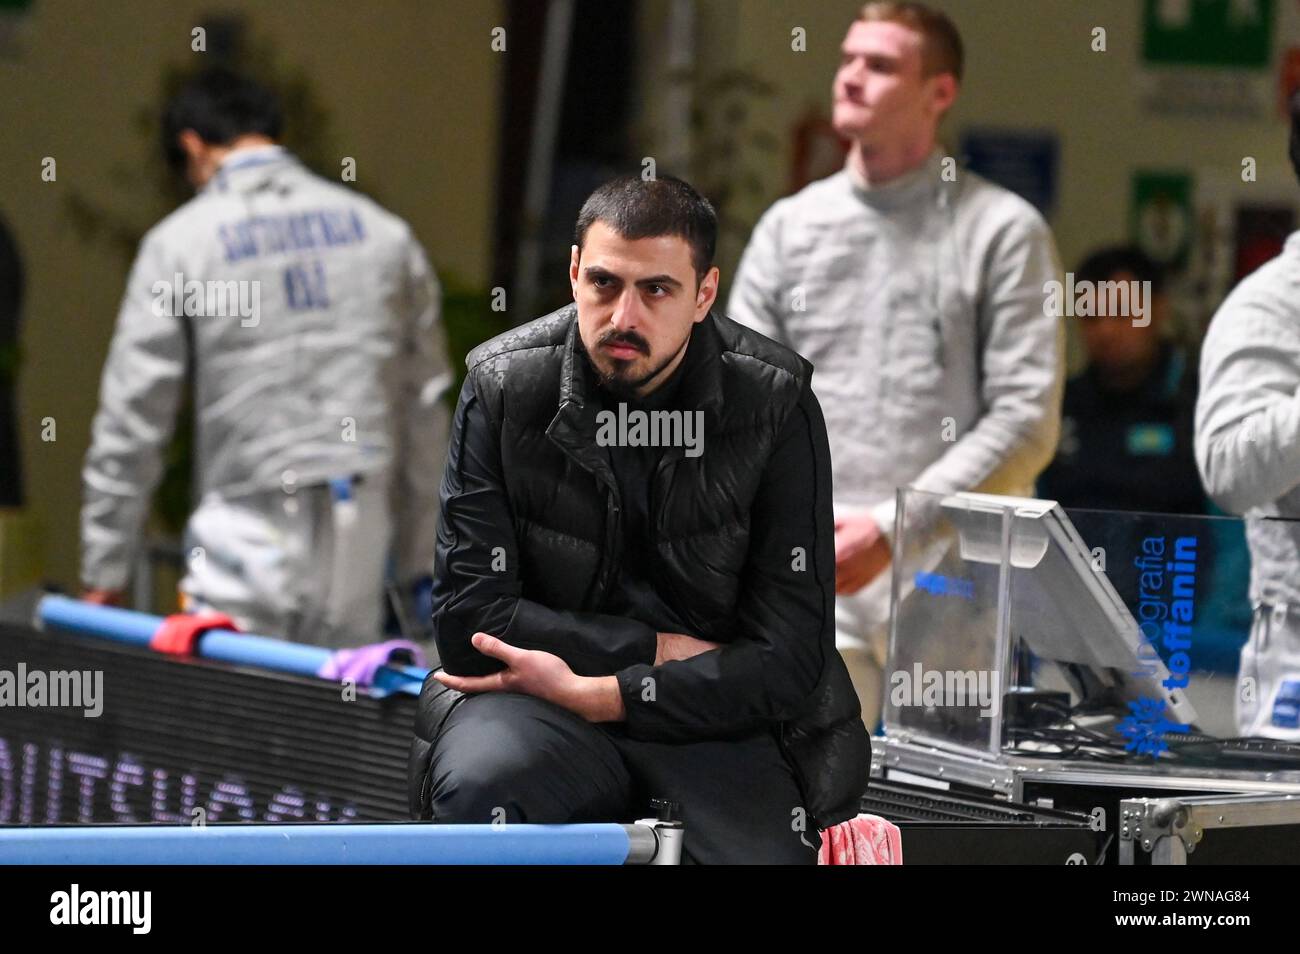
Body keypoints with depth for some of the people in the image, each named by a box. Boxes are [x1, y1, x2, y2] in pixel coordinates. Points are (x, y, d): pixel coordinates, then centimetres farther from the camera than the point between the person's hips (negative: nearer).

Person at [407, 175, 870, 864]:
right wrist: (660, 650, -12)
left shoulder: (775, 406, -7)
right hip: (535, 703, 0)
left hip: (723, 714, 0)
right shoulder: (503, 386, -4)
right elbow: (469, 615, -7)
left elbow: (789, 656, -10)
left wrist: (589, 695, -16)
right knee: (475, 785, -34)